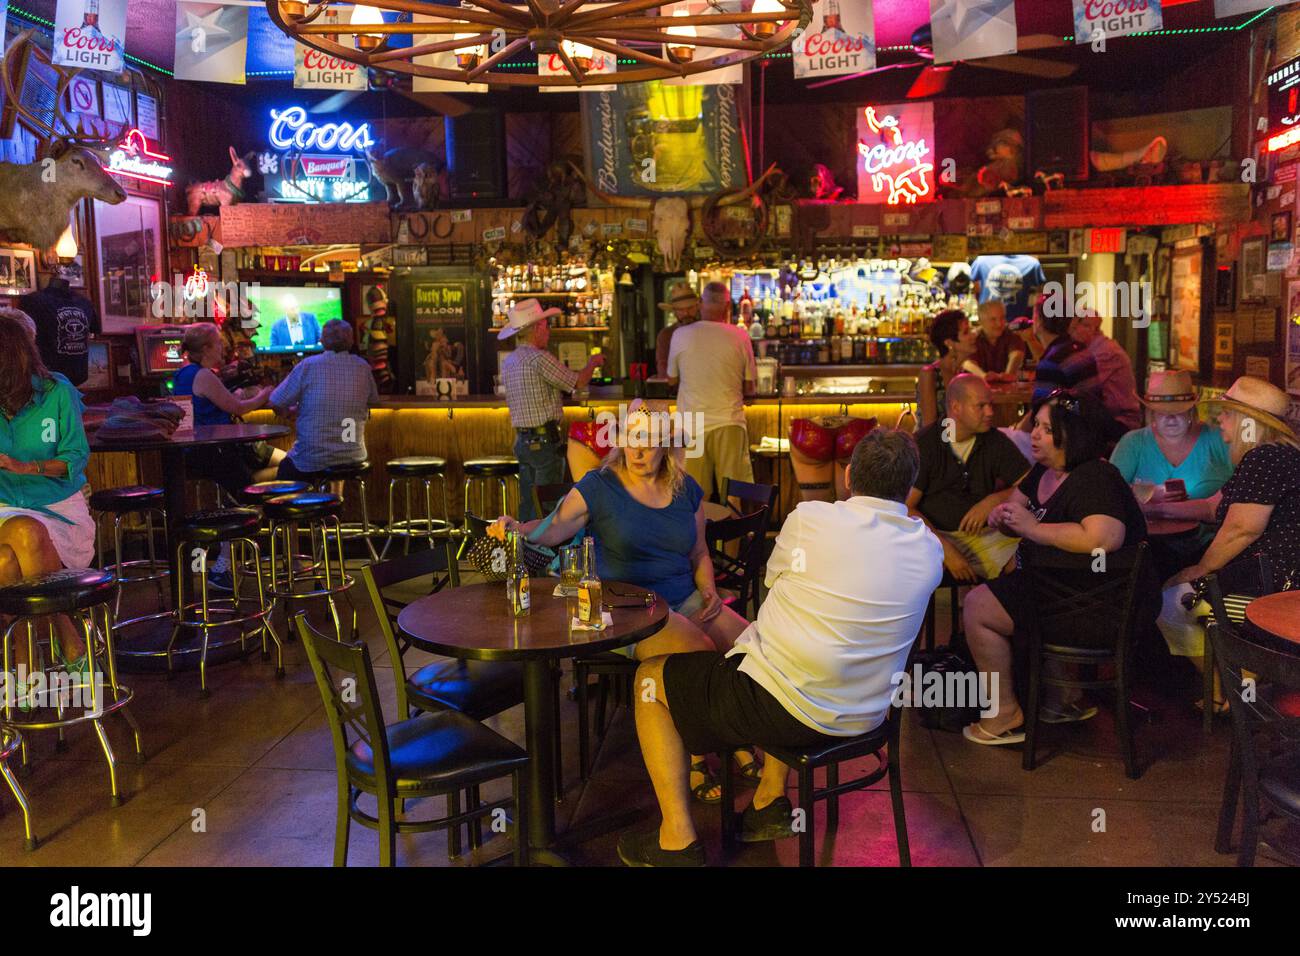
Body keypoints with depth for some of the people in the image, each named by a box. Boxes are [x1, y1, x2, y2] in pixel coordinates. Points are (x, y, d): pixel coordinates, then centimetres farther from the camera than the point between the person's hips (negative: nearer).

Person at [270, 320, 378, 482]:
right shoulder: (363, 367, -2)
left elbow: (276, 404, -6)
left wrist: (291, 410, 15)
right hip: (353, 458, 4)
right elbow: (372, 401, 15)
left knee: (286, 466, 25)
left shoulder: (307, 365, -10)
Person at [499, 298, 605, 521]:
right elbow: (579, 382, -11)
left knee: (528, 504, 13)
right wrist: (592, 363, 10)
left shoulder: (508, 362, 12)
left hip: (521, 440, 9)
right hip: (545, 441, -9)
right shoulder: (539, 358, -15)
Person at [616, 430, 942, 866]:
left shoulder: (809, 519, -12)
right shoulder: (930, 549, 0)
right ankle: (771, 801, 30)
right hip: (863, 718, 6)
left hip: (786, 709, -6)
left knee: (650, 675, 14)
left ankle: (677, 839, 9)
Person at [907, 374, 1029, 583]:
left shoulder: (996, 442, 7)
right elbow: (906, 508, -11)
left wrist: (993, 501, -13)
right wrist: (946, 550, -21)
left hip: (982, 534, 4)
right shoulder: (923, 444, -5)